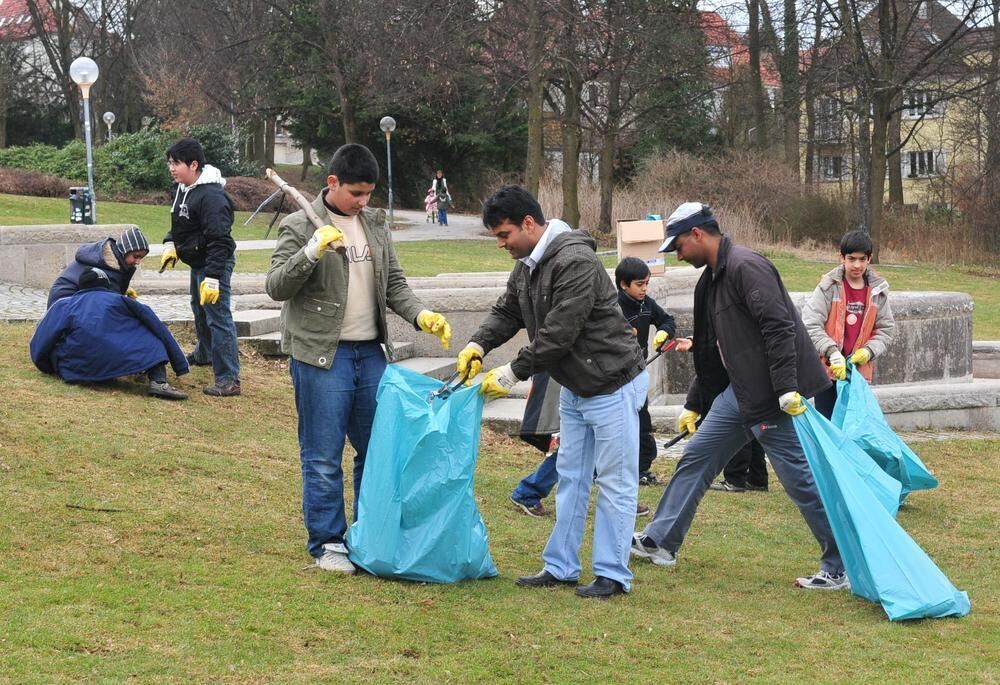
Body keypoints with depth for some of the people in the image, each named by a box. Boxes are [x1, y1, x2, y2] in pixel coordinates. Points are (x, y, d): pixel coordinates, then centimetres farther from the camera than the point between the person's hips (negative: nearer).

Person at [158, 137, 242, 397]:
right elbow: (179, 224, 21)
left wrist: (212, 278, -32)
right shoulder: (183, 189, 5)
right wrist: (170, 244, 2)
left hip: (215, 263, -11)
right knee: (199, 309, 29)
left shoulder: (211, 196, -27)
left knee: (218, 317, -14)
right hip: (198, 261, 11)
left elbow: (219, 241, -29)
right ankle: (204, 354, 53)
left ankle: (229, 380, -16)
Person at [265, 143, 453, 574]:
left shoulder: (375, 224, 10)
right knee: (323, 457, 0)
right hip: (321, 356, -6)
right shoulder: (301, 226, -8)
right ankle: (327, 543, 9)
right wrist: (312, 252, -27)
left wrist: (420, 315, -4)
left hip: (371, 353, 6)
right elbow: (275, 287, -13)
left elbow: (393, 283, 14)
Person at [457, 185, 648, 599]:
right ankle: (561, 567, 20)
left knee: (614, 481, -2)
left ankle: (613, 574, 3)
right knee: (571, 477, 14)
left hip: (612, 385, -10)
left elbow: (559, 334, -28)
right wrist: (479, 344, -7)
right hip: (574, 388, 10)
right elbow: (507, 312, 13)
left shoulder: (575, 262, -26)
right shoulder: (527, 266, 5)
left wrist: (512, 374, -21)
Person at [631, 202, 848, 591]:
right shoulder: (712, 279, 16)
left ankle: (841, 569, 1)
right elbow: (712, 351, 25)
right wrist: (694, 405, 28)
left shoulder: (745, 266, -15)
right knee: (695, 458, 15)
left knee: (800, 479, -6)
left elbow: (778, 328, -23)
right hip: (739, 392, 10)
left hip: (774, 397, -10)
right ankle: (660, 542, 25)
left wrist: (786, 389, -28)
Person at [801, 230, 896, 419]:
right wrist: (833, 353, -21)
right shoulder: (829, 287, -8)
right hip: (828, 369, -3)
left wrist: (869, 350, -10)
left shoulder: (878, 290, 3)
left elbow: (886, 328, 8)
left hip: (860, 370, 3)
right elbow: (810, 324, -12)